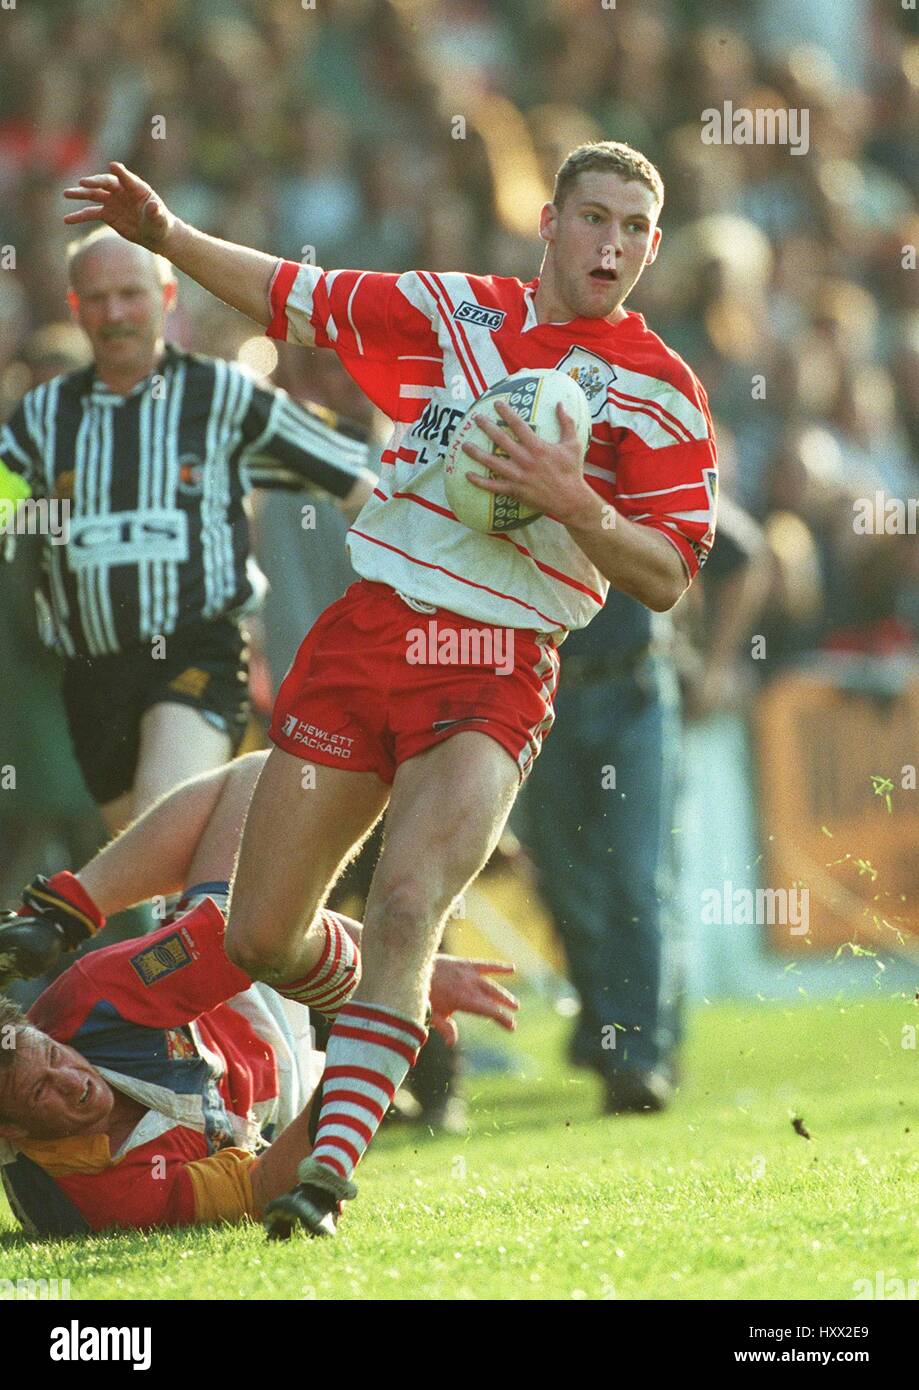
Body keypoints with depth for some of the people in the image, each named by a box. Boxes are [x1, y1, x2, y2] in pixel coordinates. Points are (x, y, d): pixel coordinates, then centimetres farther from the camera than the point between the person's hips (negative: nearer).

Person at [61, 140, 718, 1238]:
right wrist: (164, 234, 9)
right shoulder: (449, 310, 8)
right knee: (257, 941, 4)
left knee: (405, 910, -26)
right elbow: (291, 298, 19)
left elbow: (665, 579, -5)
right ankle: (393, 995, 36)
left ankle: (330, 1168, -24)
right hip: (365, 635, 4)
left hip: (494, 677, -4)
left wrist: (570, 501, -21)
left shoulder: (661, 392, -1)